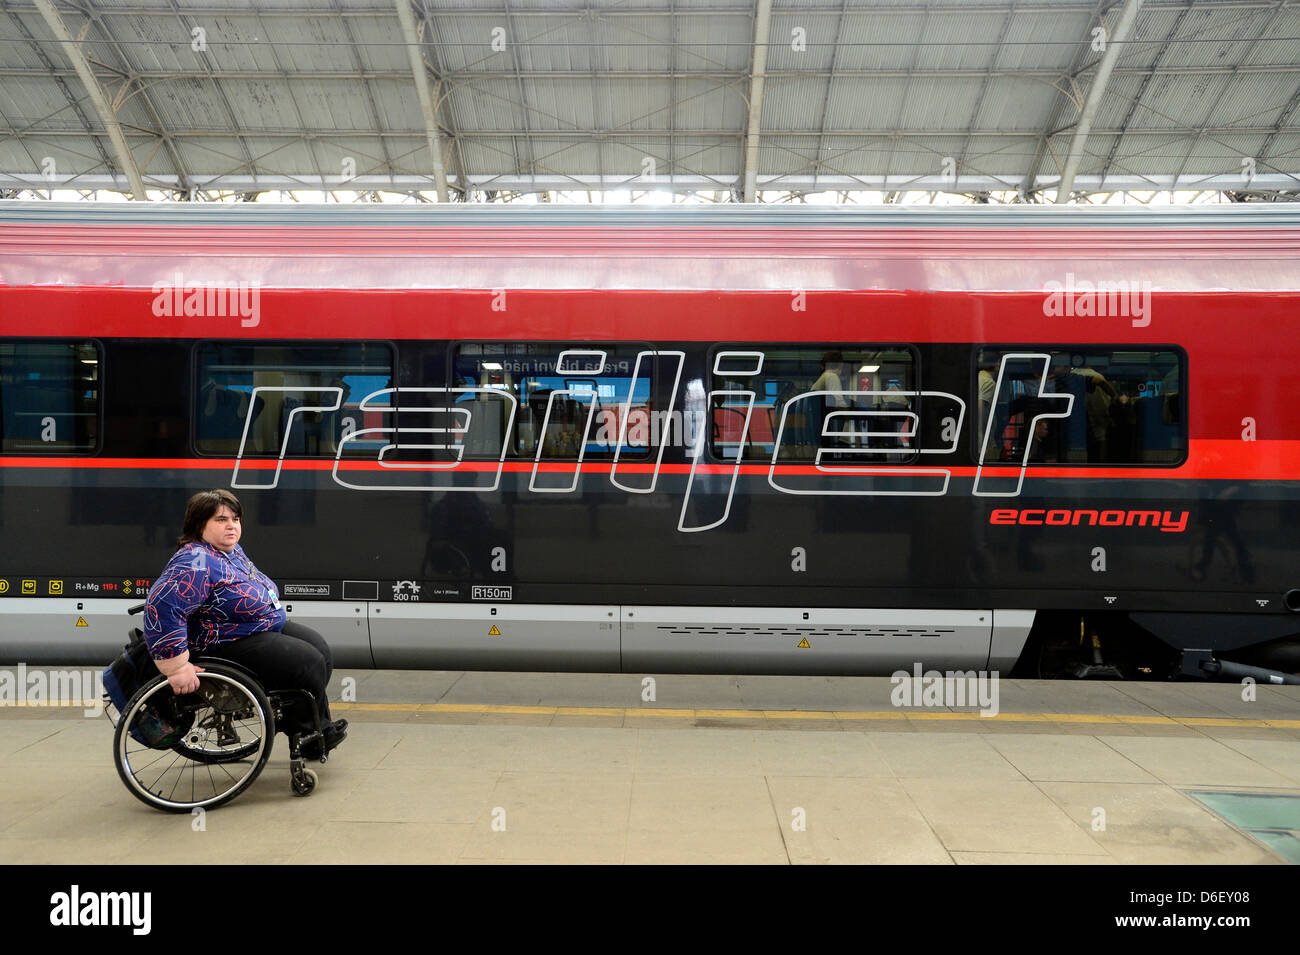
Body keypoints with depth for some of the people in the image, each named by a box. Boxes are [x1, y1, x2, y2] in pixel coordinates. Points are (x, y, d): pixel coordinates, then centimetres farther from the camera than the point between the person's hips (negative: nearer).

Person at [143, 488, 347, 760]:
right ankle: (311, 735, 5)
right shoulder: (195, 562, -26)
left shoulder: (232, 550, 7)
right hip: (229, 649, -11)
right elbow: (160, 608, -36)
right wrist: (177, 668, -36)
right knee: (309, 663, -16)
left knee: (319, 648, 8)